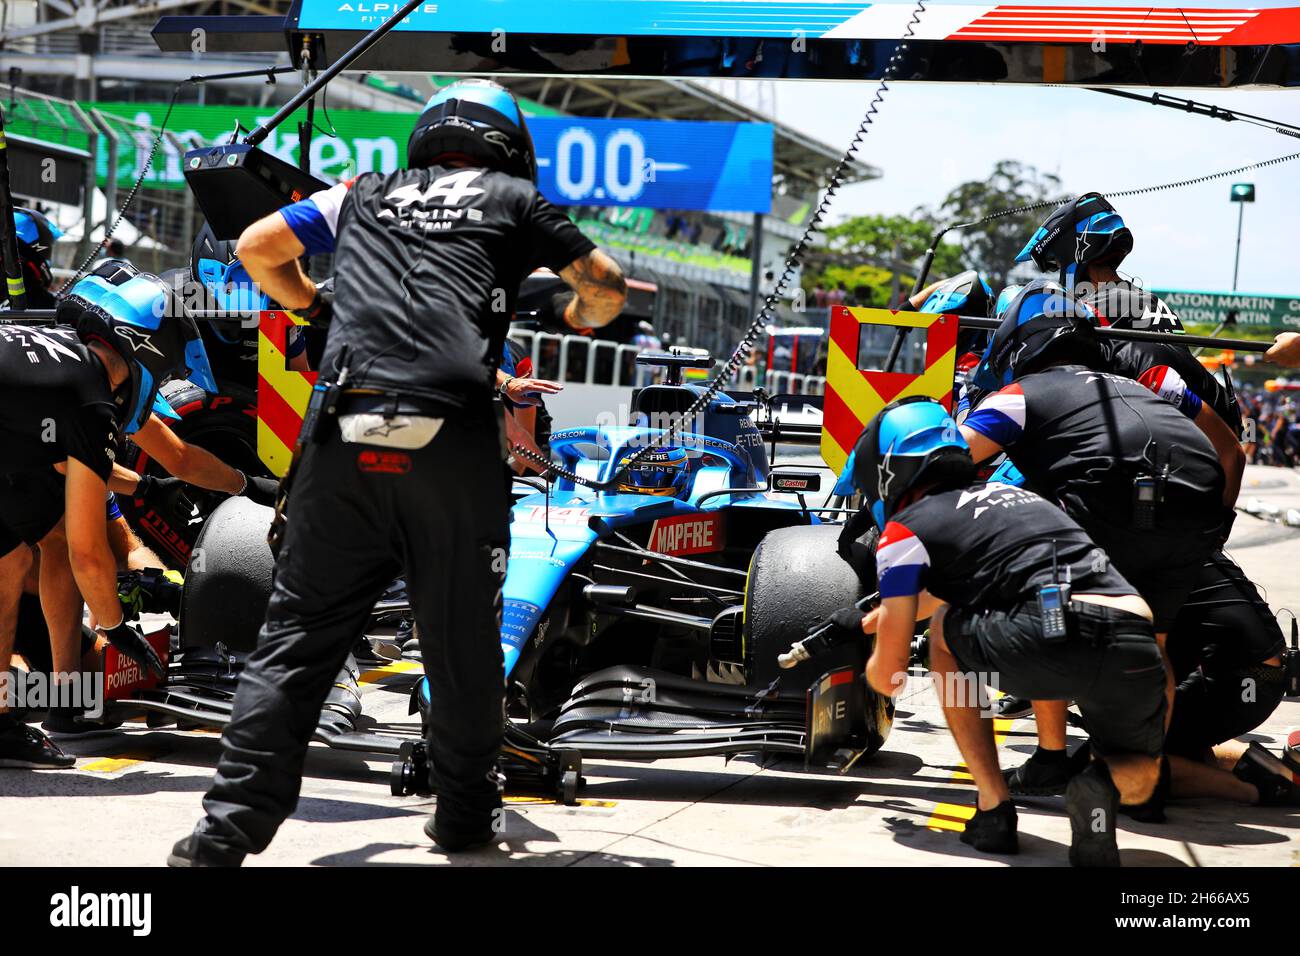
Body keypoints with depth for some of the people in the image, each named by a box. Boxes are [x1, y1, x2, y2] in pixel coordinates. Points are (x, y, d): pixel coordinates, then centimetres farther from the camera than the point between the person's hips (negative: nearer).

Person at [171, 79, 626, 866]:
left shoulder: (368, 194, 24)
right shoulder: (513, 198, 18)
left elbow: (256, 247, 28)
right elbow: (608, 288, 21)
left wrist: (315, 307, 43)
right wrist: (571, 325, 43)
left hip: (344, 436, 2)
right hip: (452, 439, -2)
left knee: (298, 635, 4)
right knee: (462, 638, 12)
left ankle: (225, 834, -1)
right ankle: (466, 814, 23)